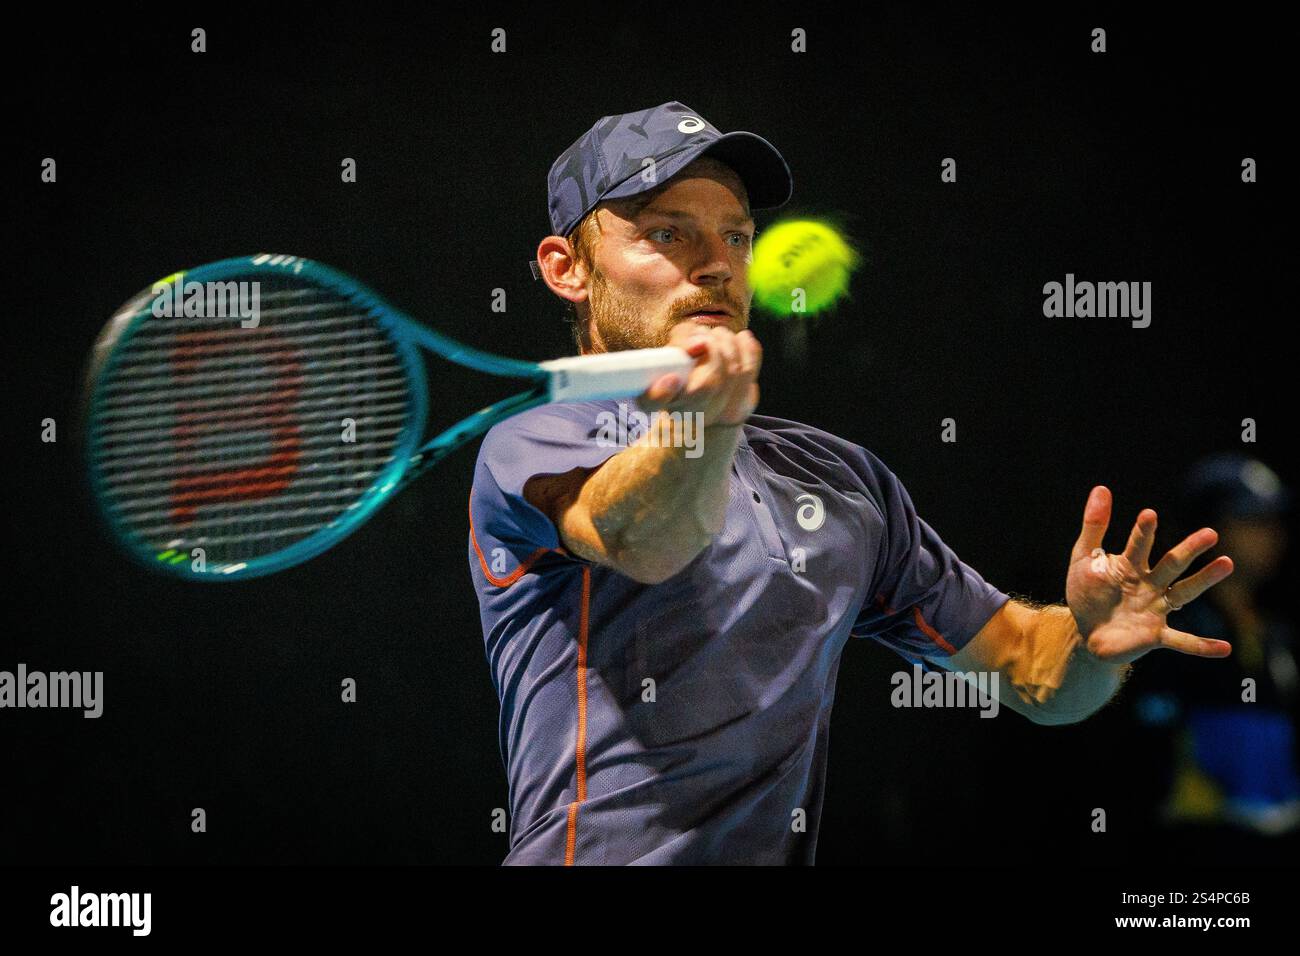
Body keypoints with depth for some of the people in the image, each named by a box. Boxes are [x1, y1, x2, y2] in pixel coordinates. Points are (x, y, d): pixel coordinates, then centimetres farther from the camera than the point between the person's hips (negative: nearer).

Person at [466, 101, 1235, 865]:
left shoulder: (845, 479, 18)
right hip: (597, 852, -5)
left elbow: (1034, 676, 16)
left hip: (784, 849, 5)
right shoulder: (532, 446, 1)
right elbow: (642, 541, -20)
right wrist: (704, 419, -39)